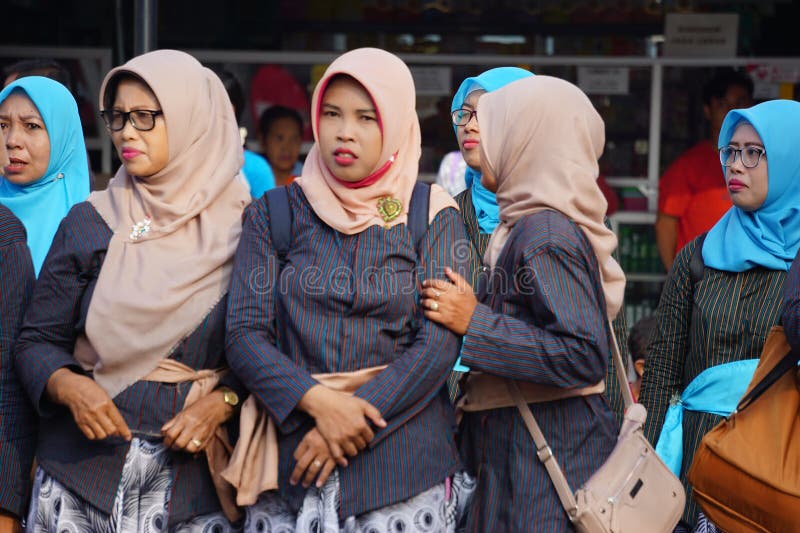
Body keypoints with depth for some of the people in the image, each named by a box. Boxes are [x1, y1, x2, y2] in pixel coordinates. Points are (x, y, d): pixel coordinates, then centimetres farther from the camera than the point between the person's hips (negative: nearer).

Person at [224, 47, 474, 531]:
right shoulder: (274, 214, 6)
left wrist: (358, 415, -15)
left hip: (404, 463, -1)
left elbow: (438, 344, -5)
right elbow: (244, 335, -2)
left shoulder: (432, 217, 3)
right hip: (289, 460, 1)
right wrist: (318, 401, -17)